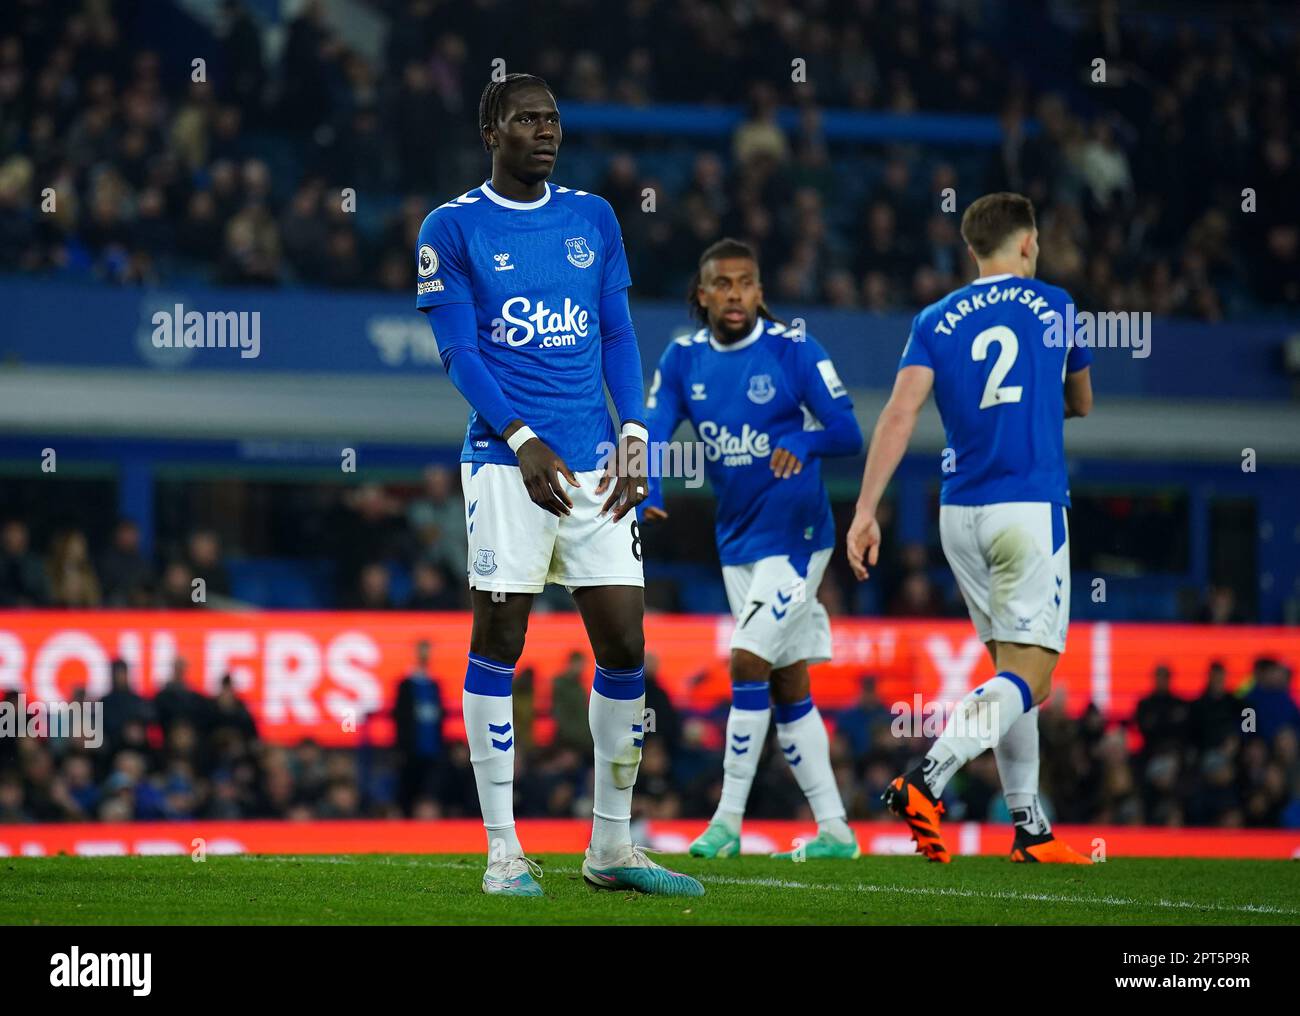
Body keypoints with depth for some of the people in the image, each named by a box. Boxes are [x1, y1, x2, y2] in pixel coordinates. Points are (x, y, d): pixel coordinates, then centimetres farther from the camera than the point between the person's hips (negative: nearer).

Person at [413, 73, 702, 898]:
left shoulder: (593, 219, 13)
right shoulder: (453, 228, 1)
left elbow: (618, 336, 14)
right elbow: (459, 351, -4)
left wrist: (633, 437, 2)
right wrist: (522, 440, -15)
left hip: (593, 459, 4)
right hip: (506, 459, -4)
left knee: (625, 645, 1)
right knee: (498, 642, -5)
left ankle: (613, 846, 12)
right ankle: (504, 851, 0)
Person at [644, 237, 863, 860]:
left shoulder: (793, 351, -11)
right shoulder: (683, 359, 3)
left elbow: (848, 433, -13)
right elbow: (652, 432, -5)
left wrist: (803, 442, -34)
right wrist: (648, 491, -25)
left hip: (795, 534, -6)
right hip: (737, 541, 6)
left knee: (749, 661, -16)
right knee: (786, 685, 9)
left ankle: (728, 820, -10)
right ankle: (833, 831, 15)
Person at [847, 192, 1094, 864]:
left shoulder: (935, 322, 7)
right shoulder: (1055, 307, 5)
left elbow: (901, 413, -7)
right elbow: (1081, 404, 21)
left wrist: (865, 511, -11)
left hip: (960, 515, 4)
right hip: (1031, 507, -4)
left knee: (1012, 666, 15)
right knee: (1028, 676, -8)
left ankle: (1029, 828, 14)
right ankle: (927, 780, -29)